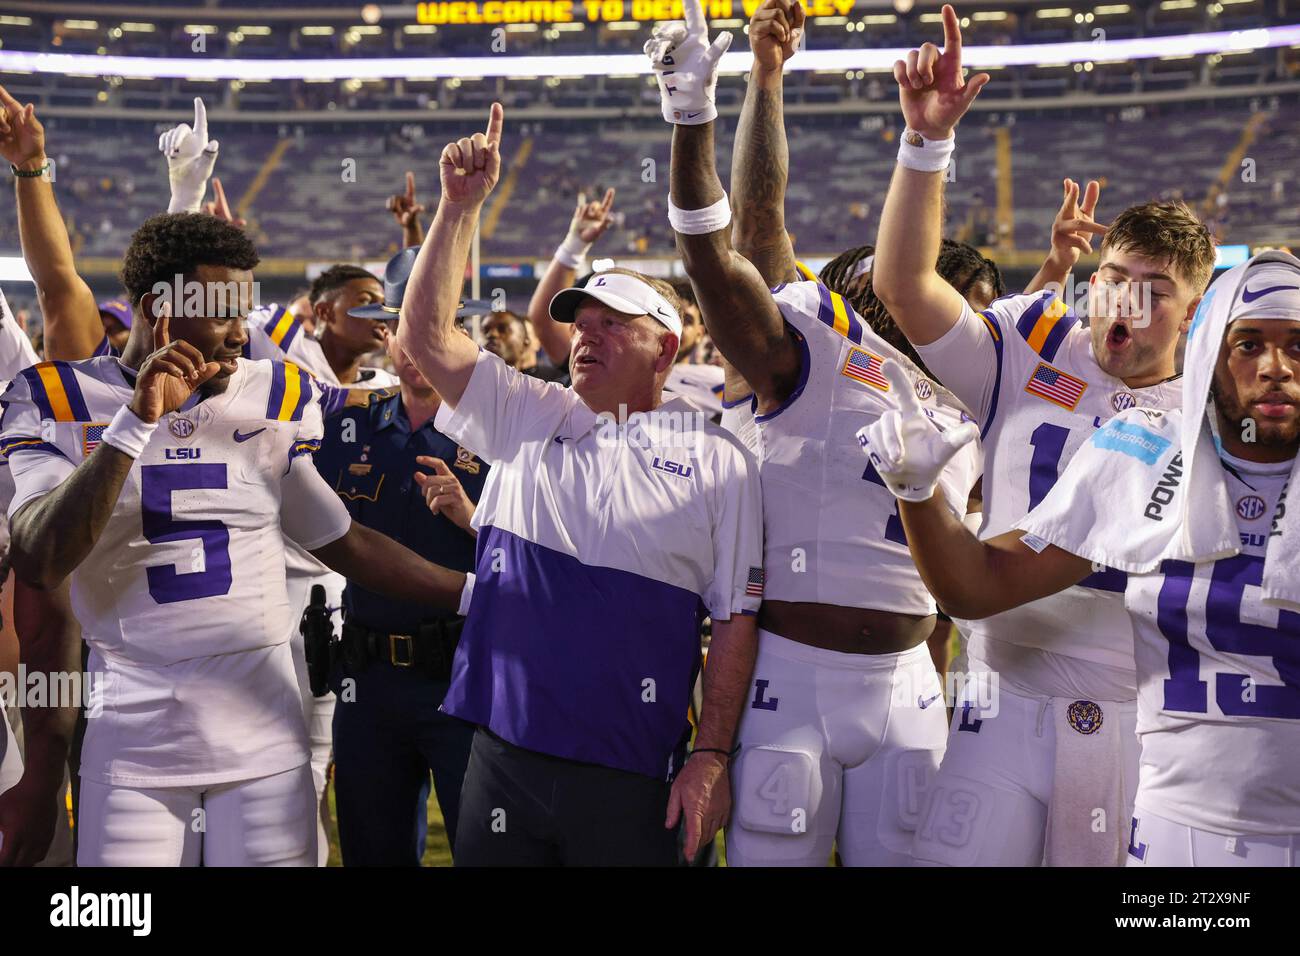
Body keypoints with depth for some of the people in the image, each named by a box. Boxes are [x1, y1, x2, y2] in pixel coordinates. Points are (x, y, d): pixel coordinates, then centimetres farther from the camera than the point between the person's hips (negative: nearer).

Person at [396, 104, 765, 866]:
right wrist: (461, 205, 1)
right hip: (503, 758, 3)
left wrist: (711, 758, -7)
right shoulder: (528, 421, 12)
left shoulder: (717, 461, 2)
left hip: (629, 780, -3)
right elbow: (426, 336, 6)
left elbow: (735, 620, -1)